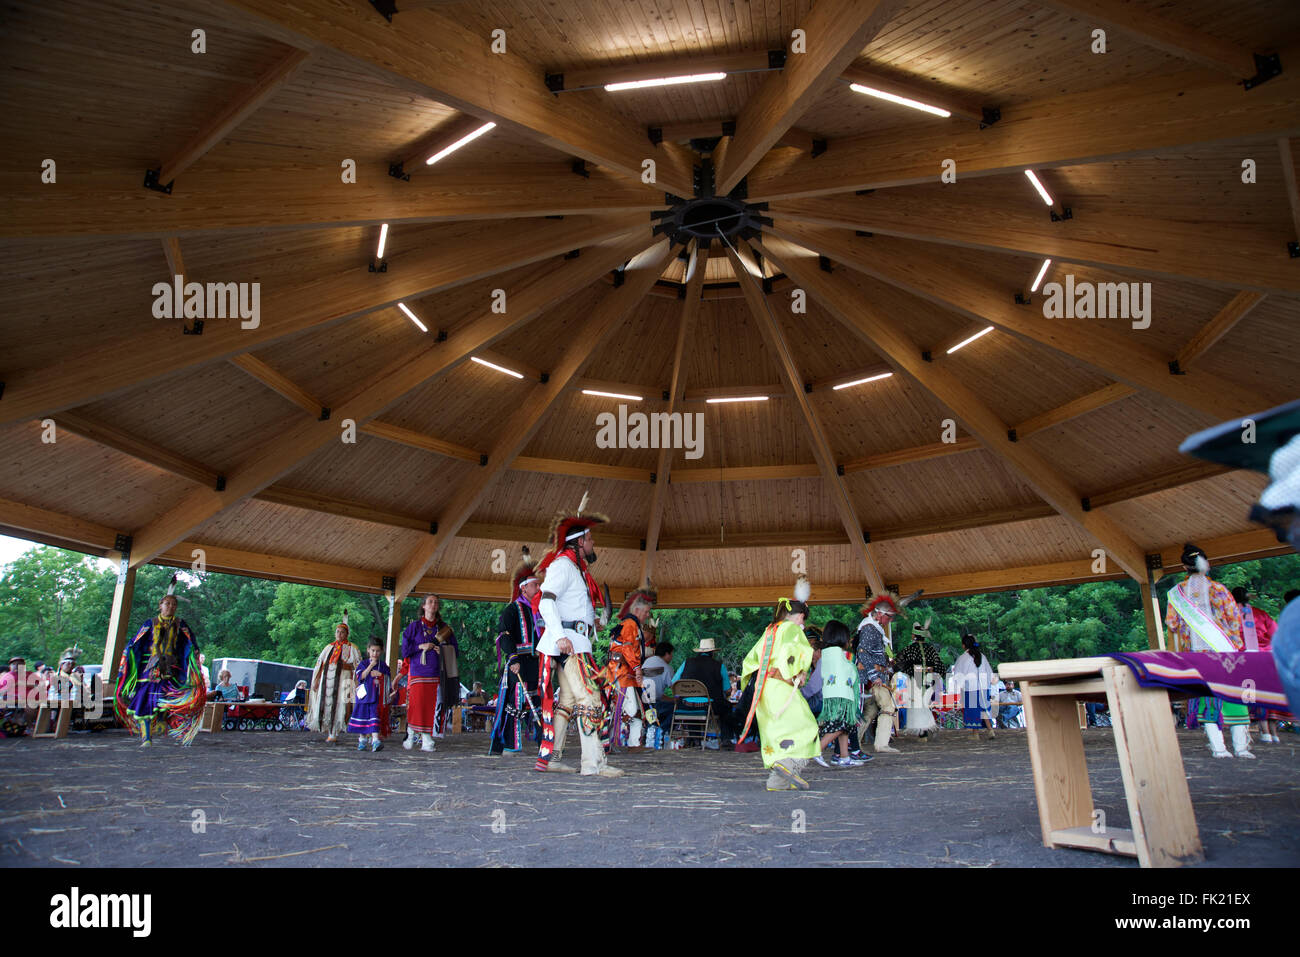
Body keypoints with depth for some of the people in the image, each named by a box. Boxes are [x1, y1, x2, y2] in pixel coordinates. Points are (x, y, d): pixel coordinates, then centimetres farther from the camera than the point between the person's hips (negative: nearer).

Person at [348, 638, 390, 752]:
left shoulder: (383, 665, 7)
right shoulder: (363, 664, 7)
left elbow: (387, 680, 5)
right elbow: (361, 677, -8)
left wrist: (378, 674, -11)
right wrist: (371, 666, -14)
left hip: (377, 697, -1)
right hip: (364, 696, 2)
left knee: (375, 717, -12)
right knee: (362, 717, 7)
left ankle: (375, 740, -21)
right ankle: (362, 741, 21)